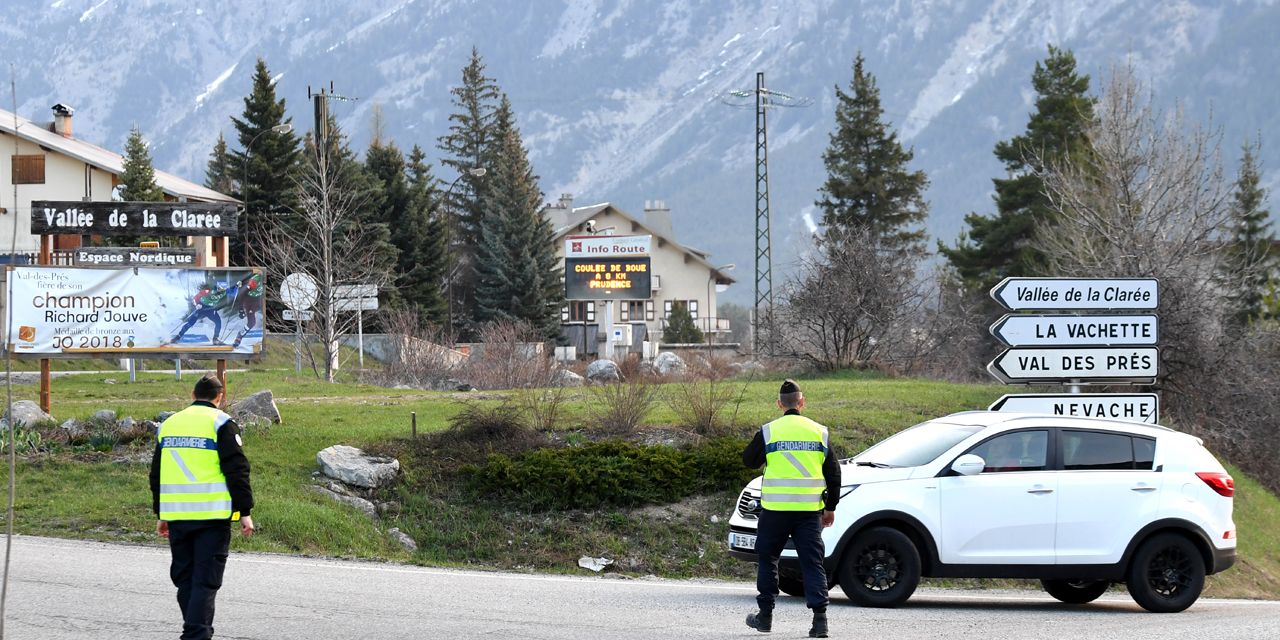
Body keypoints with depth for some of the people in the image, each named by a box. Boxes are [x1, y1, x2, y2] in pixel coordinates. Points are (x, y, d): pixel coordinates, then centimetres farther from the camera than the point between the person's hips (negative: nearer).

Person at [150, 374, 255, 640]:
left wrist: (161, 515, 26)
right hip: (212, 515, -5)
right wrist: (244, 512, -5)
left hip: (176, 516, 5)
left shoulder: (169, 424, 15)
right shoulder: (221, 423, -3)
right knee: (206, 580, -5)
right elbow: (237, 470, -9)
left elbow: (157, 474, 20)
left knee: (184, 577, 14)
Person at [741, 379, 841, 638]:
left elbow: (749, 460, 9)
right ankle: (820, 618, -9)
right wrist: (830, 507, 17)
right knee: (812, 562, 2)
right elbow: (833, 471, 8)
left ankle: (765, 615, 19)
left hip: (776, 508, -2)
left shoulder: (768, 431, -3)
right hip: (810, 509, 2)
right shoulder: (819, 432, 4)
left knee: (768, 559, 14)